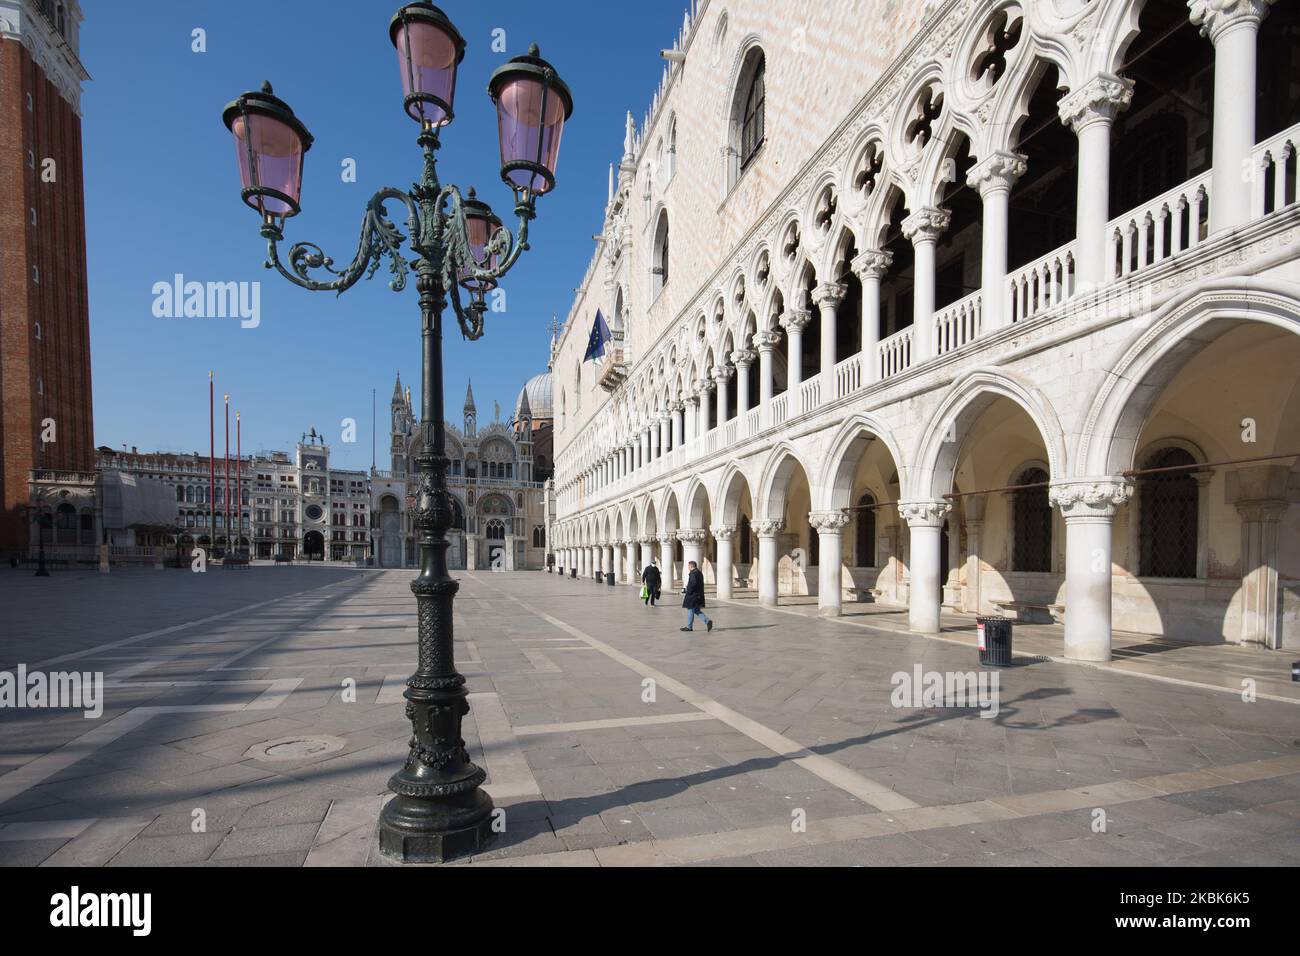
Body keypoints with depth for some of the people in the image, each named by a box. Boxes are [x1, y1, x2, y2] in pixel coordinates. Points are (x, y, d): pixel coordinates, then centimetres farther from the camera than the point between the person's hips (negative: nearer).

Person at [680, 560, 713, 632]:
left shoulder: (693, 573, -16)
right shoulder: (699, 573, 14)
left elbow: (693, 584, -27)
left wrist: (688, 592, -17)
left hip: (692, 595, -9)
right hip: (699, 595, 9)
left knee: (690, 610, 1)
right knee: (697, 610, 15)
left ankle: (689, 627, 8)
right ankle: (707, 621, 2)